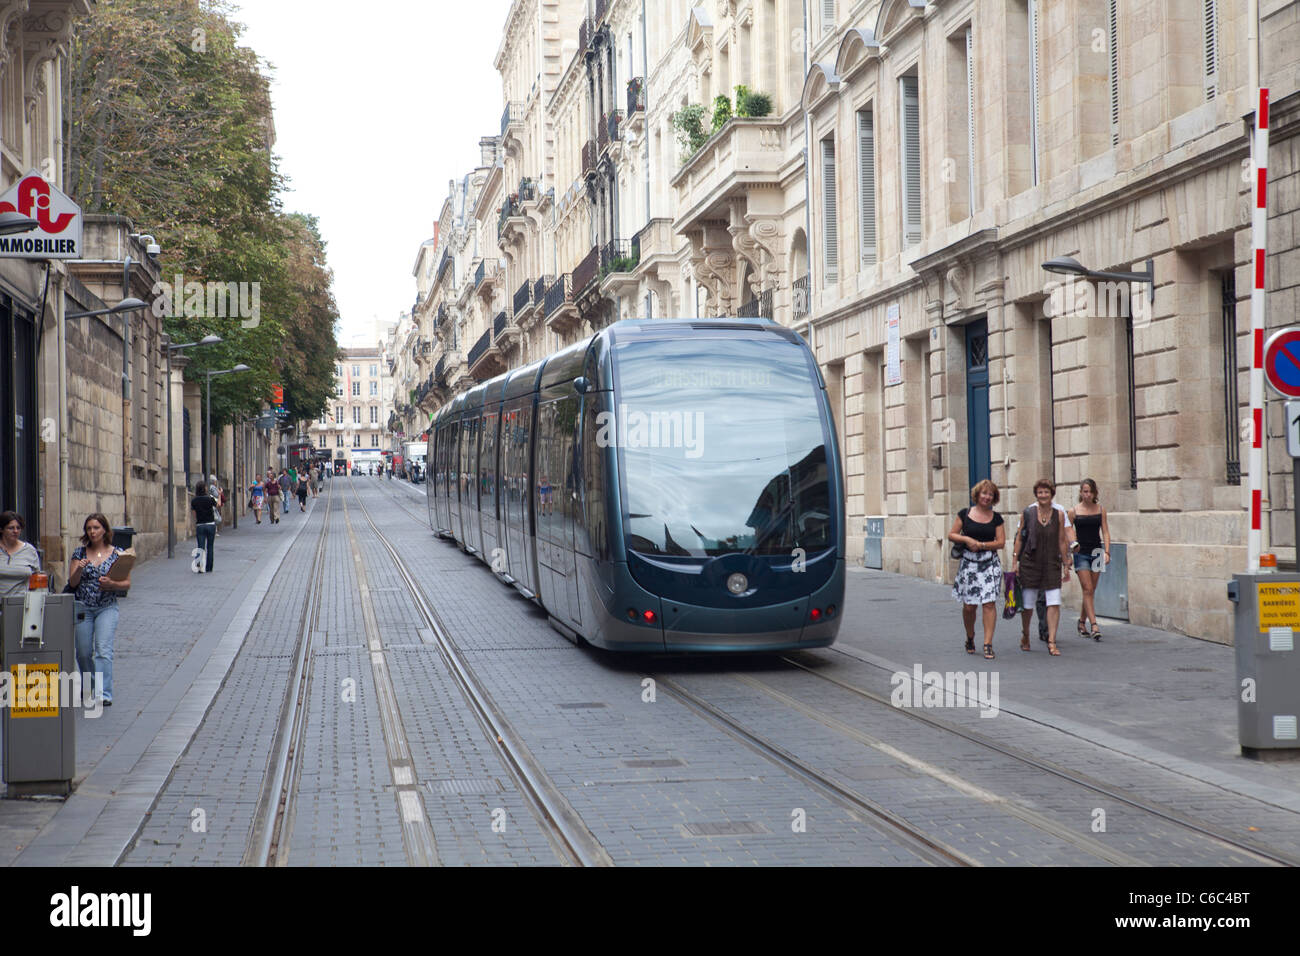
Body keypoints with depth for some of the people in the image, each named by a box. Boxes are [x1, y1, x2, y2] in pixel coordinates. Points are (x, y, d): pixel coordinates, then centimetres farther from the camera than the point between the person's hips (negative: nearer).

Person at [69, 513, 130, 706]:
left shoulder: (117, 554, 1)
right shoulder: (80, 553, 6)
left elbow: (127, 583, 2)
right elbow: (72, 583, 4)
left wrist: (112, 584, -17)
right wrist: (79, 569, -16)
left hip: (107, 608, -3)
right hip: (83, 608, 3)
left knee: (103, 650, -16)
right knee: (83, 653, 8)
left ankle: (104, 694, -20)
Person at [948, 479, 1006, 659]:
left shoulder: (996, 518, 5)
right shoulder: (965, 514, 5)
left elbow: (1001, 542, 0)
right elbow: (951, 535, 6)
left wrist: (980, 545, -10)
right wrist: (967, 539, -11)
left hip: (990, 563, 0)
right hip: (969, 563, 0)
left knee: (989, 603, -9)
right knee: (969, 605, 3)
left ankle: (988, 645, -6)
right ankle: (970, 638, 28)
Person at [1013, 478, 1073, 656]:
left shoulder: (1059, 515, 2)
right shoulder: (1028, 513, -1)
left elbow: (1062, 541, 7)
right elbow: (1019, 538, 4)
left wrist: (1066, 565, 6)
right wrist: (1015, 562, 1)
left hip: (1052, 564, 1)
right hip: (1030, 563, -1)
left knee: (1054, 603, -9)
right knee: (1028, 604, 7)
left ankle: (1052, 642, -5)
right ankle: (1025, 636, 31)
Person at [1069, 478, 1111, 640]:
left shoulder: (1100, 510, 6)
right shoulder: (1074, 511, -1)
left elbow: (1105, 532, 5)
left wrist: (1106, 552, -5)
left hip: (1096, 552, 3)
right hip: (1081, 553, -3)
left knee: (1091, 591, 8)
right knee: (1088, 589, -11)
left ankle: (1082, 622, 24)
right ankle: (1094, 626, -15)